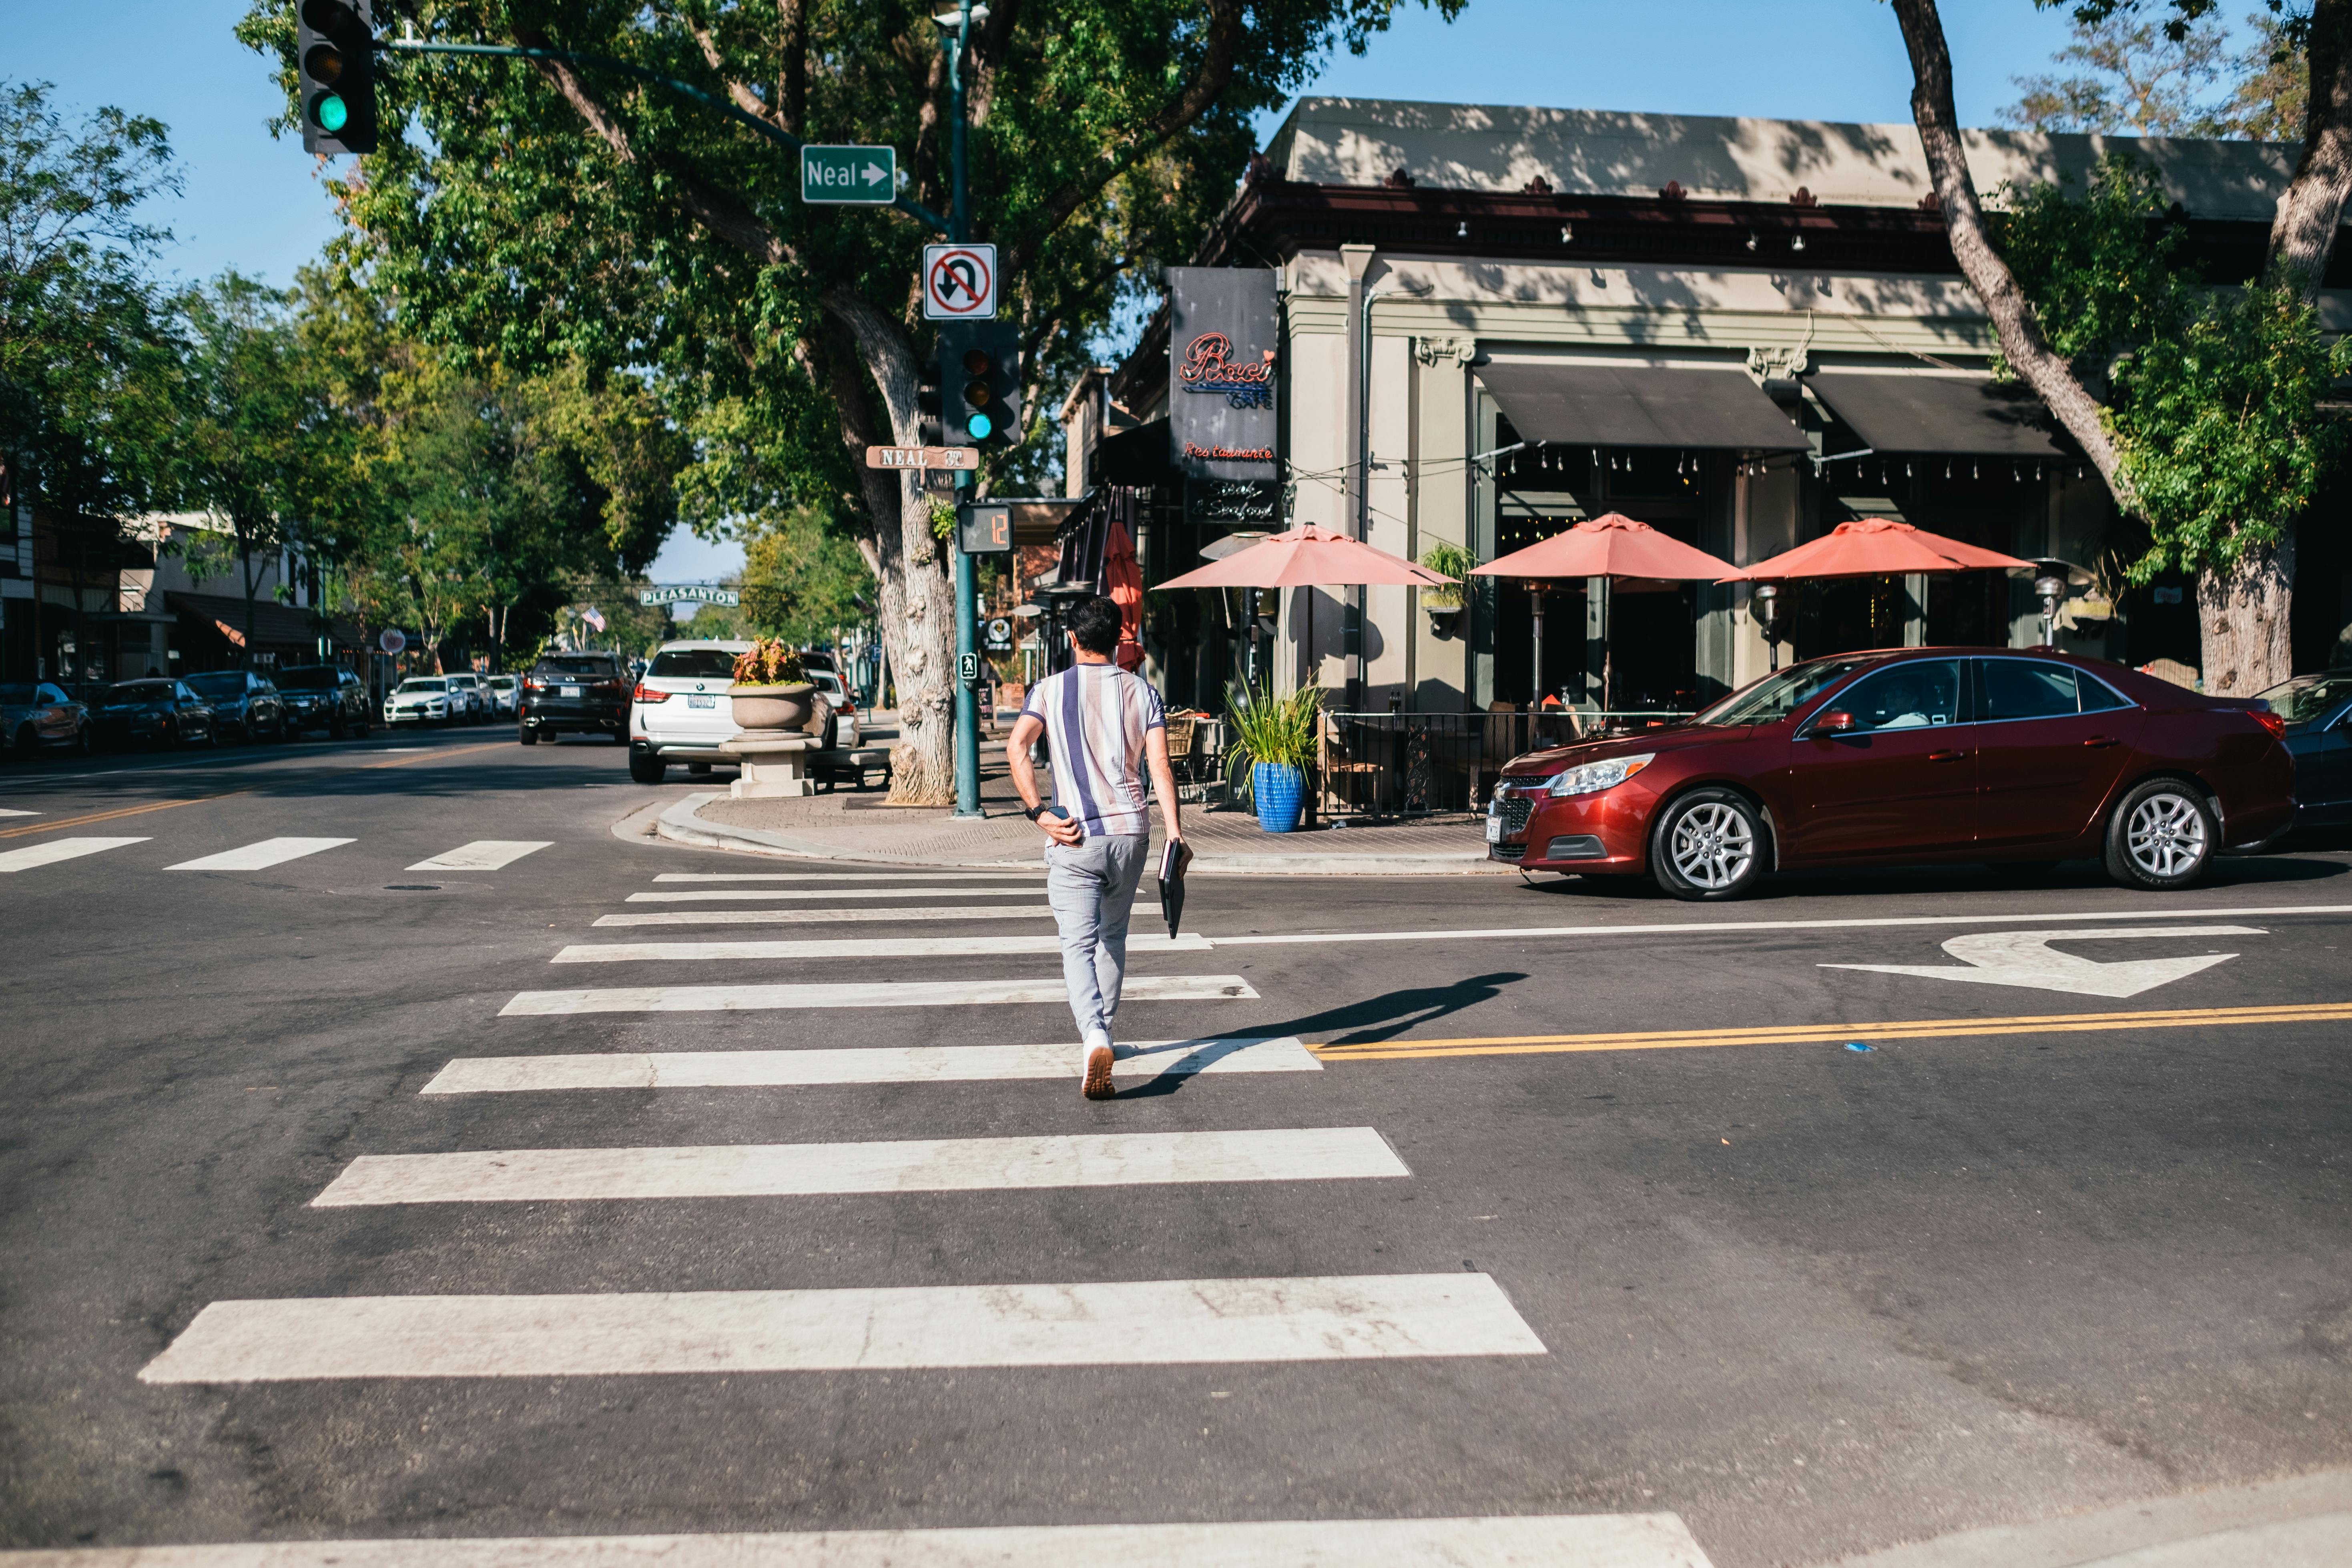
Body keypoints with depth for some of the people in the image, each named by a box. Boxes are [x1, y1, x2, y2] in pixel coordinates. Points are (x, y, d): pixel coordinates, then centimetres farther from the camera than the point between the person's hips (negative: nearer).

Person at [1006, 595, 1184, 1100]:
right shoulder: (1141, 691, 5)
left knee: (1079, 945, -3)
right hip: (1131, 832, 3)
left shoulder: (1050, 690, 1)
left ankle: (1094, 1037, -26)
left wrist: (1039, 812, -15)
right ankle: (1101, 1033, 32)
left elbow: (1016, 747, -15)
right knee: (1113, 936, 21)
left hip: (1075, 836, -3)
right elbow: (1159, 764, -5)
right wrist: (1175, 832, -9)